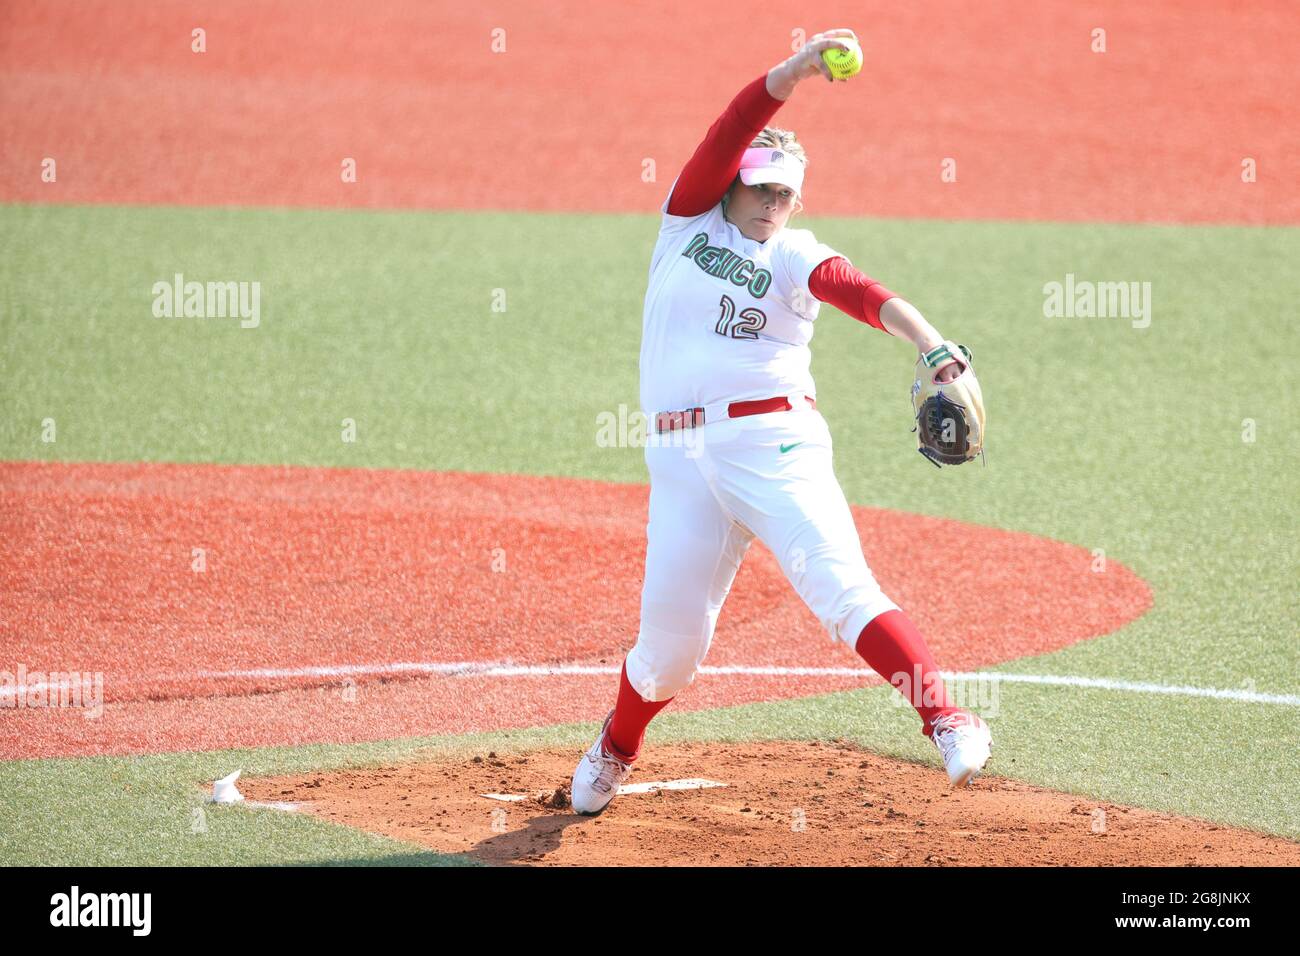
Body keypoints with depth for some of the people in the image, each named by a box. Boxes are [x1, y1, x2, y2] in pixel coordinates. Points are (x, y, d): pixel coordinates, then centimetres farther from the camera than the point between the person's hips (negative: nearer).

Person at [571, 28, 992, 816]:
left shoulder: (795, 259, 4)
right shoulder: (690, 220, 10)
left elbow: (862, 293, -16)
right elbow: (728, 136, -5)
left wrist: (935, 345, -35)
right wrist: (794, 73, -21)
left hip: (775, 442, -2)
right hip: (683, 455, 2)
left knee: (842, 587, -18)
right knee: (672, 635, 6)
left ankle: (949, 722, -24)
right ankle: (615, 751, 33)